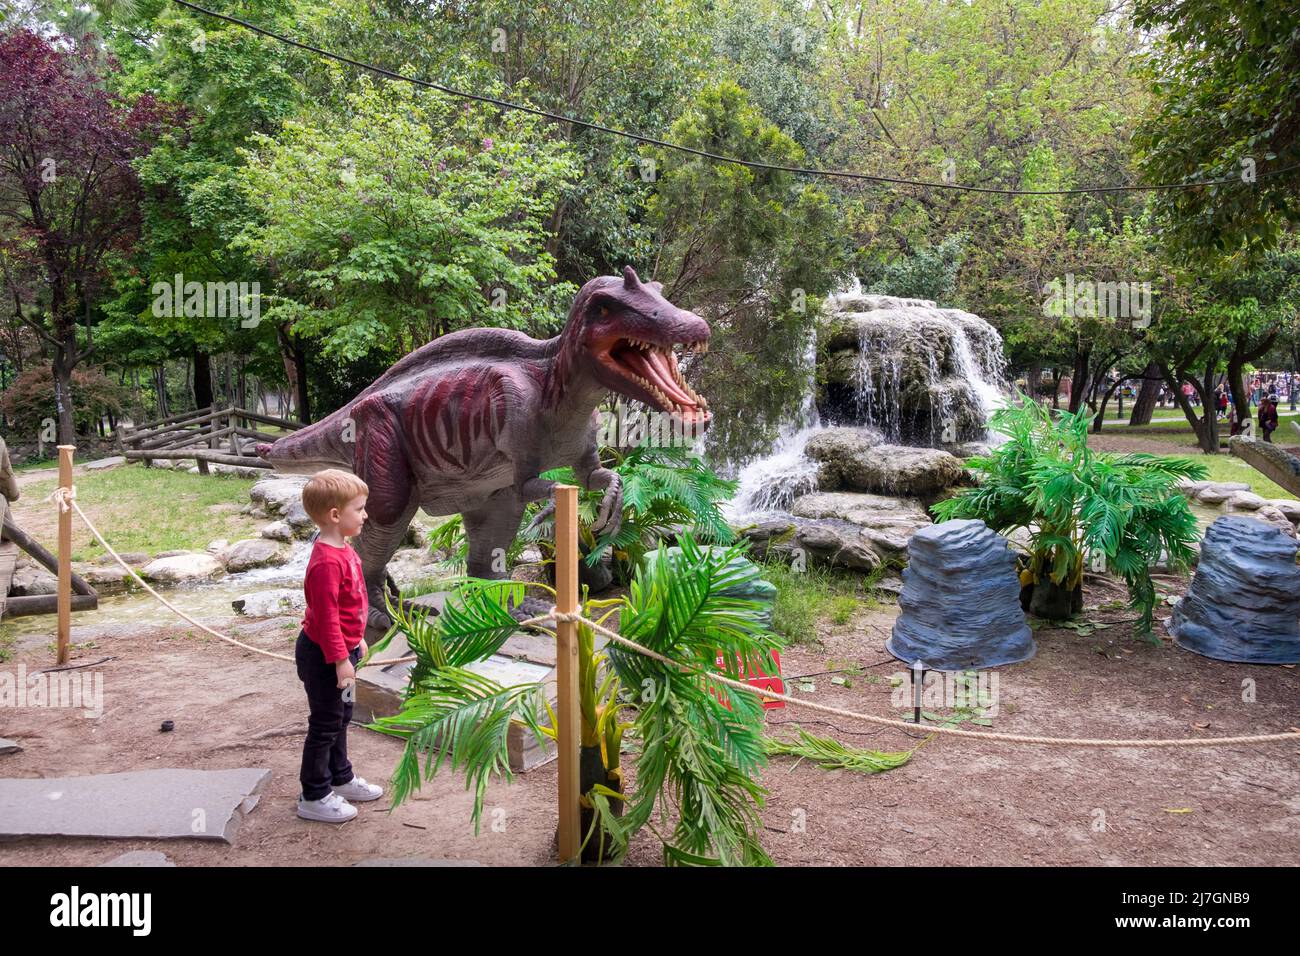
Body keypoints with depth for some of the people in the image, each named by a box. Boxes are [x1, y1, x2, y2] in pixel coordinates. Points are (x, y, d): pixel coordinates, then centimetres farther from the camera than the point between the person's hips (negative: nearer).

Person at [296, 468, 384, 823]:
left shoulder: (343, 549, 5)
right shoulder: (327, 562, -27)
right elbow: (326, 616, -26)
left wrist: (357, 639, 23)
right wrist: (340, 660, -23)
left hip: (342, 648, 10)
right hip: (324, 656, -10)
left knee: (340, 715, 22)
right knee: (325, 723, 3)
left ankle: (340, 778, 39)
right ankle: (313, 796, 17)